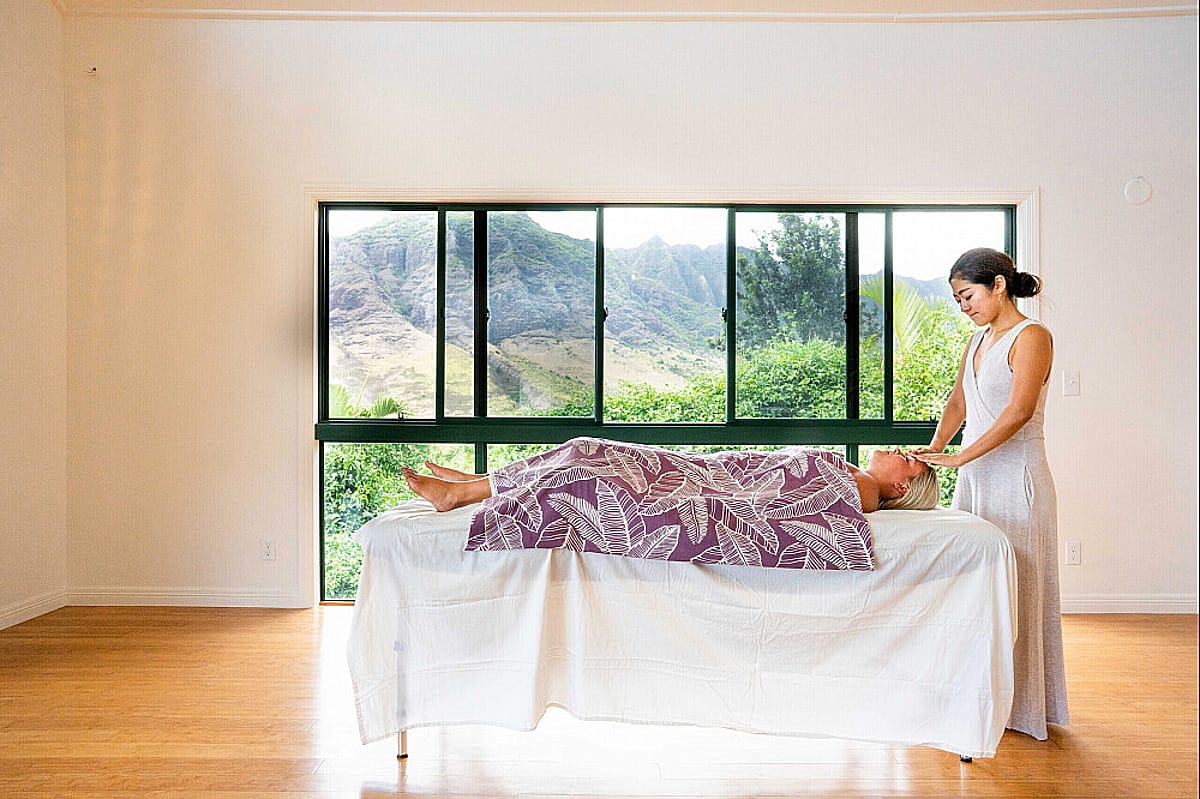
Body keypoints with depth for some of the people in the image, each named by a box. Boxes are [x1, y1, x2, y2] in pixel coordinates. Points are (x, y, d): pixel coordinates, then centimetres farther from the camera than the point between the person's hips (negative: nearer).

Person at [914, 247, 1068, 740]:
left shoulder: (1031, 337, -10)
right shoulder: (977, 340, 15)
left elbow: (1019, 410, -22)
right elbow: (958, 403, 17)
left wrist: (960, 457, -25)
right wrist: (935, 448, 0)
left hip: (1015, 478, -8)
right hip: (975, 478, 8)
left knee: (1013, 588, 0)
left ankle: (1020, 706, 15)